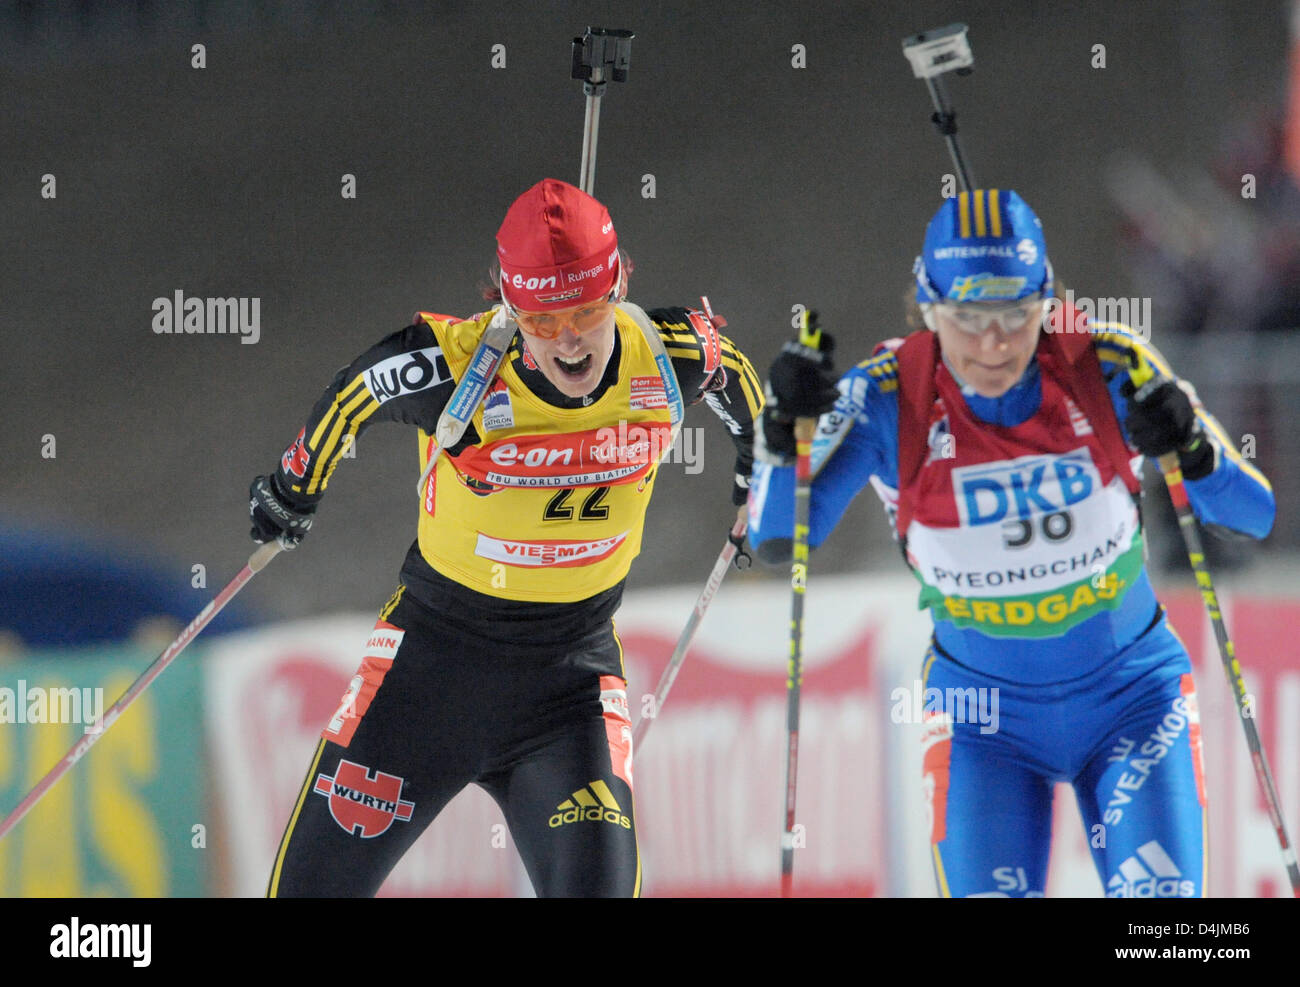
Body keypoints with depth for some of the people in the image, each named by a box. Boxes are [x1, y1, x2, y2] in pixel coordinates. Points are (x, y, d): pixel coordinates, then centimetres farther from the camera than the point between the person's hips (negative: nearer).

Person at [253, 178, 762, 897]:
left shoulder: (670, 358, -15)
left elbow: (727, 368, 9)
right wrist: (295, 484, 14)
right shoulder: (453, 367, -24)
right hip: (437, 643, -1)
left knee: (597, 882, -16)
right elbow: (353, 391, -2)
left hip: (576, 667, 1)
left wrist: (760, 466, 26)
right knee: (318, 877, 2)